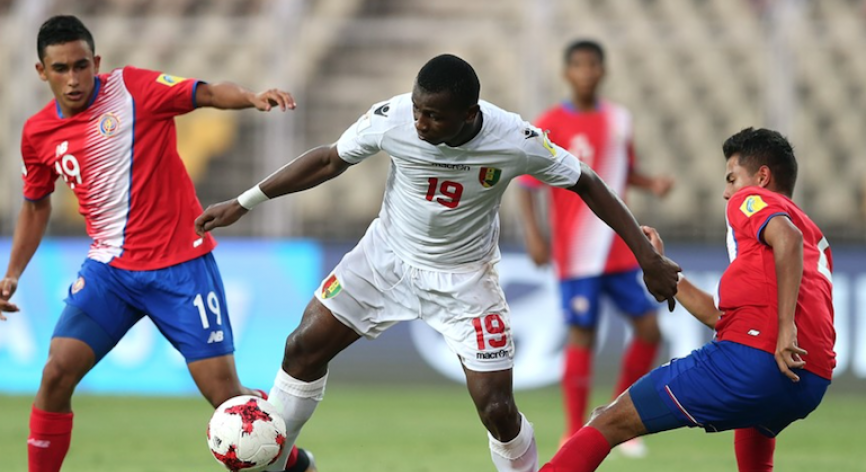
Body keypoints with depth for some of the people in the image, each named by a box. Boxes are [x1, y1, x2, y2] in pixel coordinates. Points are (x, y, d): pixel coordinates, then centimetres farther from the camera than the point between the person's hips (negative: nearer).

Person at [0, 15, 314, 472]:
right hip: (110, 268, 4)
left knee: (224, 393, -5)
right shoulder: (38, 134, 5)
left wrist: (252, 97, -37)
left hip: (181, 264, -4)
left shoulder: (133, 88, -8)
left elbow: (208, 93, -16)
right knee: (56, 373, -13)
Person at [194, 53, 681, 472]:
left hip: (464, 278, -2)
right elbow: (330, 160, -6)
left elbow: (586, 184, -14)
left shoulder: (516, 141, -29)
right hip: (388, 255, 2)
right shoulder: (391, 118, -25)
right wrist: (244, 204, -4)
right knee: (304, 348, -2)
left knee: (497, 408, -10)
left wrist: (649, 258, -13)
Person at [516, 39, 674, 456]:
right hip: (577, 255, -5)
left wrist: (651, 184, 2)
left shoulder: (619, 120, 8)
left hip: (620, 250, 5)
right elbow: (526, 186, -7)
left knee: (649, 328, 1)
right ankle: (574, 436, 4)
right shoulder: (550, 126, -7)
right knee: (582, 337, -6)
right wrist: (533, 235, -19)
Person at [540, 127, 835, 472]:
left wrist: (786, 327, -22)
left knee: (611, 423, -3)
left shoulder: (751, 199, 11)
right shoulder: (817, 240, 34)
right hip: (812, 384, 8)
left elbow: (786, 236, -15)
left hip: (751, 356, -8)